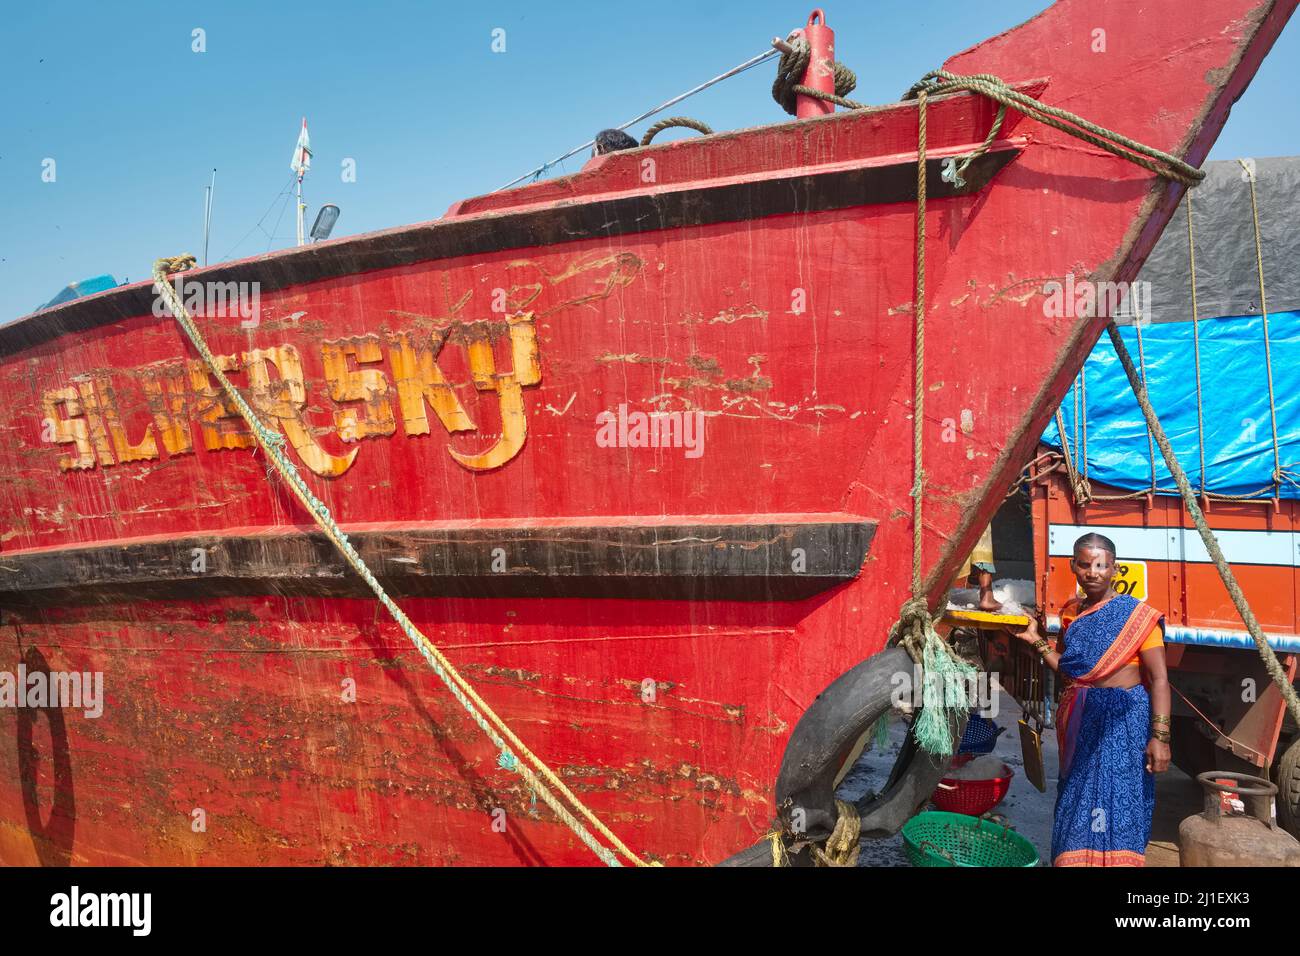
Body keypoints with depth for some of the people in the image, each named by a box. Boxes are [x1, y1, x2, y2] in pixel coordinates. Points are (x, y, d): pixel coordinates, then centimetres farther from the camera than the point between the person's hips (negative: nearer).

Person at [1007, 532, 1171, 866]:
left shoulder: (1136, 615, -7)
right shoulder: (1071, 613, 9)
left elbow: (1159, 680, -10)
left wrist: (1160, 736, -17)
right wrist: (1036, 640, 8)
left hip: (1123, 721, -6)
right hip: (1080, 722, 6)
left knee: (1118, 806, -5)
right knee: (1076, 806, 11)